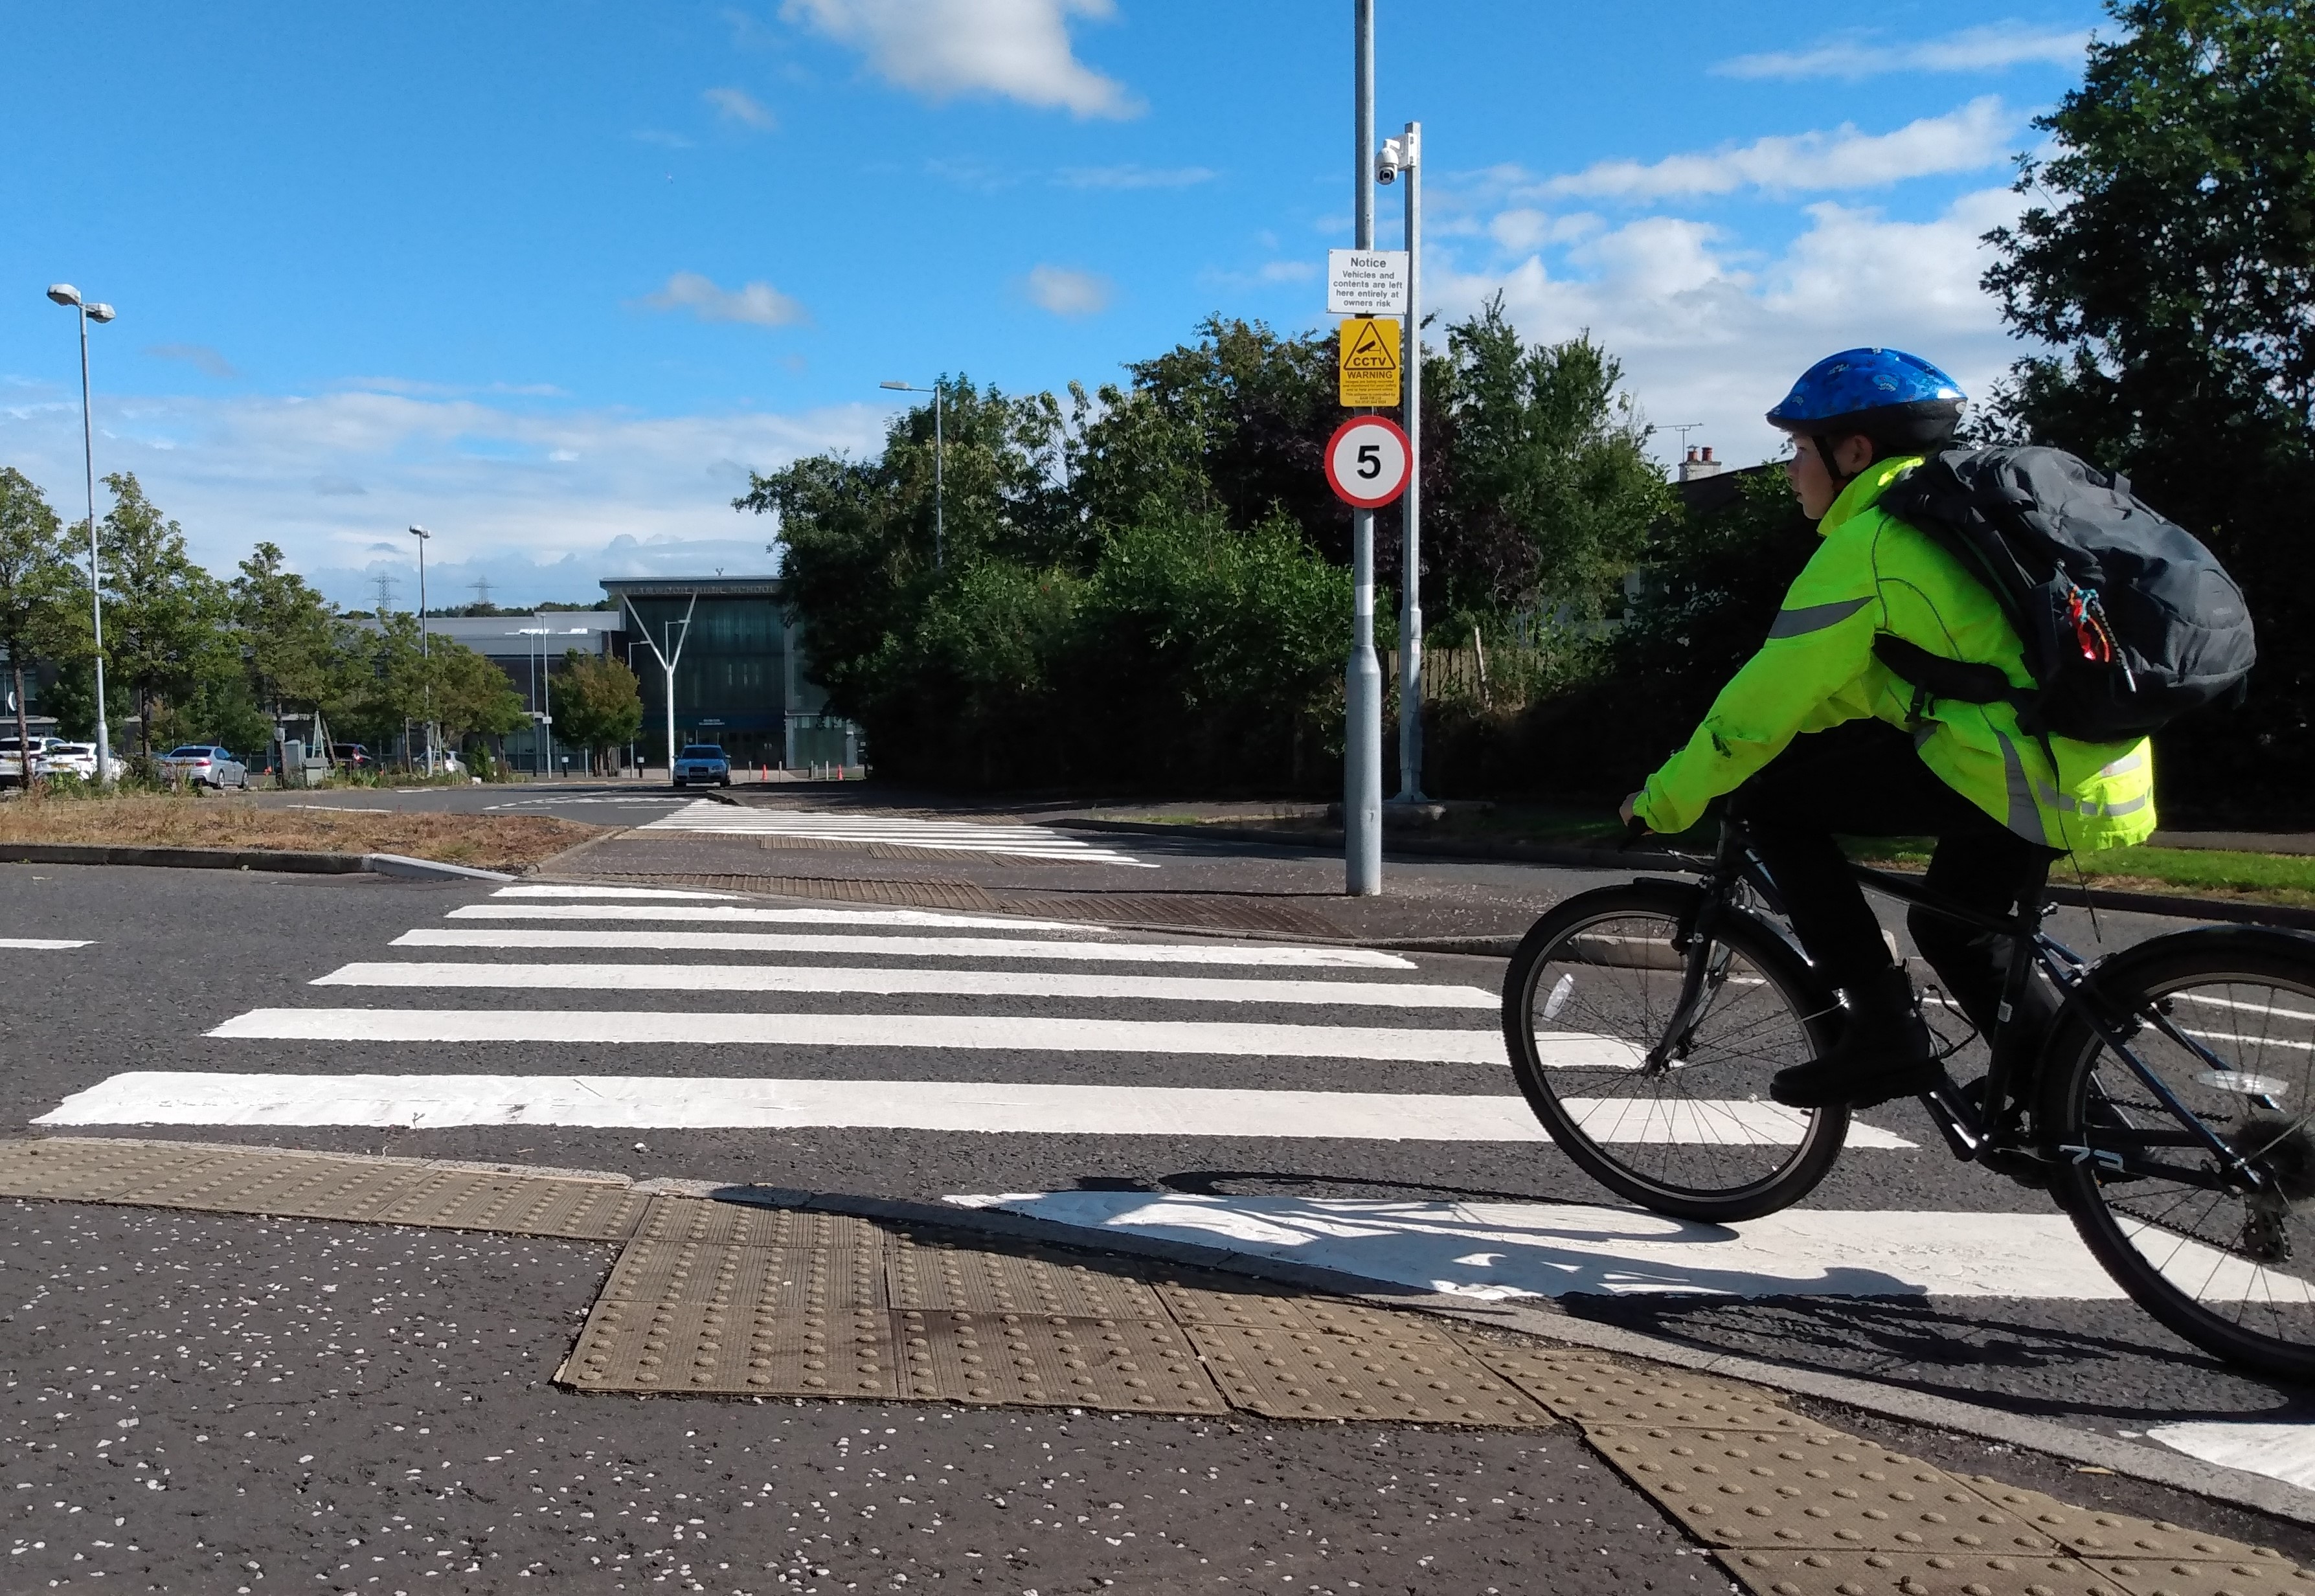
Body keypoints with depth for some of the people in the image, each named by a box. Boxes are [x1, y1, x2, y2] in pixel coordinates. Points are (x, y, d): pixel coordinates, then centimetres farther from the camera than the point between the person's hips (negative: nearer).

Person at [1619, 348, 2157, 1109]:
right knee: (1952, 929, 27)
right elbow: (1838, 687, 28)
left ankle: (1886, 1029, -1)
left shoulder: (1865, 546, -9)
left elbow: (1759, 707, -8)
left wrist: (1661, 804, 3)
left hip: (2015, 774, -10)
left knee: (1771, 801, -3)